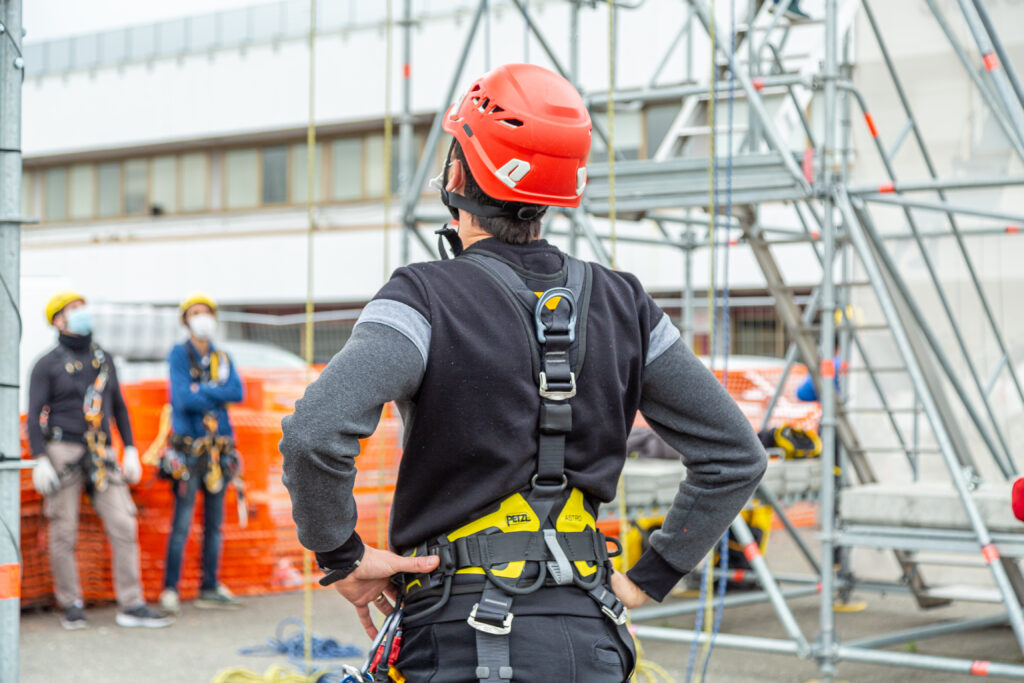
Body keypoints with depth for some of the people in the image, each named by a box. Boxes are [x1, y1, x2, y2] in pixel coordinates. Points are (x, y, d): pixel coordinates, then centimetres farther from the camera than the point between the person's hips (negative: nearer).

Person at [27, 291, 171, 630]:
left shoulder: (103, 359, 16)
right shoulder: (47, 365, 1)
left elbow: (118, 407, 20)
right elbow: (34, 415, -3)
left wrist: (130, 450, 12)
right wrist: (40, 461, -13)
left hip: (102, 455, 4)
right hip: (63, 452, -4)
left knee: (123, 525, -5)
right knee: (63, 533, -1)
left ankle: (131, 606, -2)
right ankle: (71, 606, 11)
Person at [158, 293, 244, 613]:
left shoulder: (222, 358, 14)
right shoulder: (179, 354, -1)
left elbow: (238, 392, -3)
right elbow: (184, 399, -13)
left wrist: (202, 390, -12)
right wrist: (219, 395, -5)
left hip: (218, 450, 5)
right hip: (188, 448, -5)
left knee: (215, 523, 8)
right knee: (182, 524, -7)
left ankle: (210, 589, 16)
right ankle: (170, 590, 0)